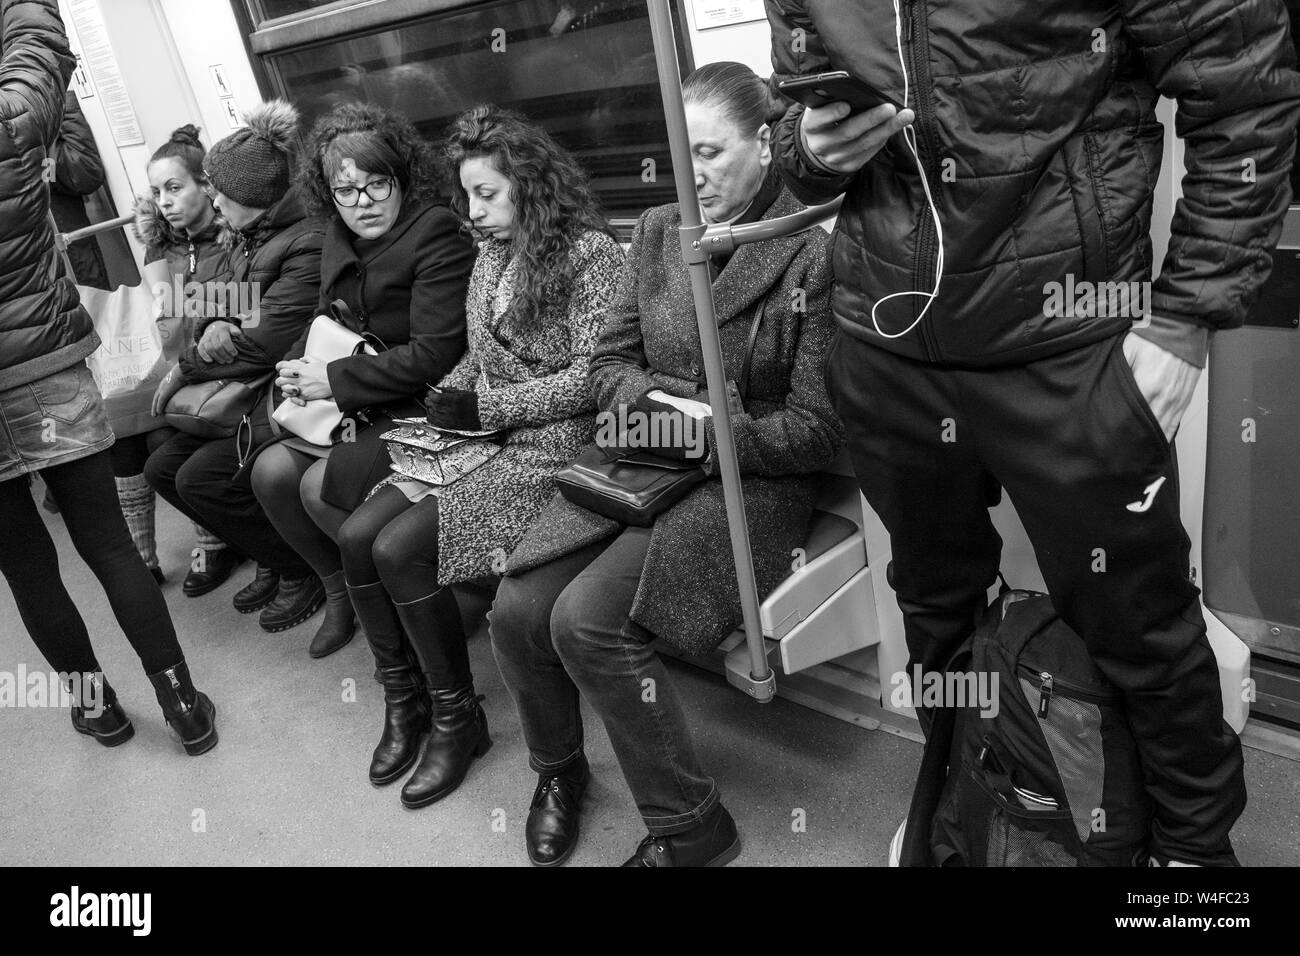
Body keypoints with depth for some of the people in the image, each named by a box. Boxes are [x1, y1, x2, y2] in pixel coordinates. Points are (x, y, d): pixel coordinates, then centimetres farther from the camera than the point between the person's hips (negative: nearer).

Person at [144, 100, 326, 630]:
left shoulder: (308, 243, -20)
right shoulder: (247, 239, 10)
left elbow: (266, 342, -23)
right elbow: (226, 308, 16)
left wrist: (185, 368, -11)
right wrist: (213, 327, -10)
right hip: (247, 391, 10)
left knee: (200, 478, -17)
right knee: (162, 466, 4)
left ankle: (302, 571, 3)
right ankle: (271, 558, 16)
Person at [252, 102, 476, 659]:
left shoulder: (437, 233, -16)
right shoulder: (340, 239, 9)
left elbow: (434, 353, -23)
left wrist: (335, 382, -19)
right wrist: (298, 370, -3)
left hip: (426, 408, -8)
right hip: (359, 408, 8)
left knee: (320, 486, -20)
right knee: (271, 472, -7)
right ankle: (339, 591, 15)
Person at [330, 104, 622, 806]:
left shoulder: (588, 252, -10)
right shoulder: (492, 253, 15)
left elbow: (591, 377, -16)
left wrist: (486, 408, -16)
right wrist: (443, 399, -1)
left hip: (552, 441, -8)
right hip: (482, 432, 8)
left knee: (400, 549, -20)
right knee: (356, 535, -9)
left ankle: (455, 718, 0)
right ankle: (403, 700, 9)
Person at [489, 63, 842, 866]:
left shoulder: (813, 254, -9)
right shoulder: (658, 230, 9)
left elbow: (819, 429, -9)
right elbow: (611, 357, 13)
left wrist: (716, 432, -22)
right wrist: (642, 398, -9)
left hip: (750, 479, -5)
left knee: (587, 620, -25)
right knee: (517, 609, -12)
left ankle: (690, 827, -2)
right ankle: (558, 769, 20)